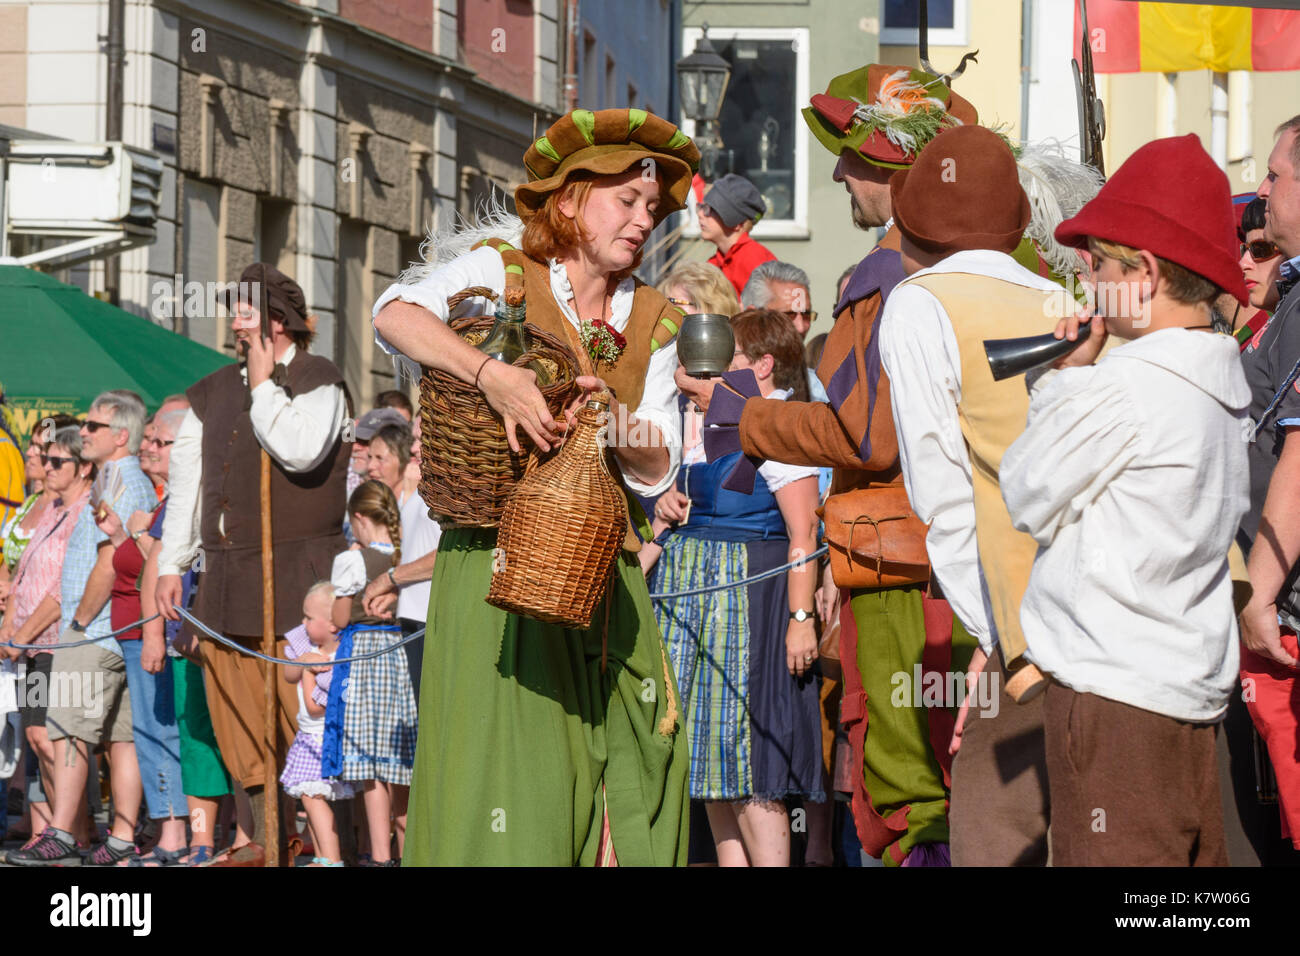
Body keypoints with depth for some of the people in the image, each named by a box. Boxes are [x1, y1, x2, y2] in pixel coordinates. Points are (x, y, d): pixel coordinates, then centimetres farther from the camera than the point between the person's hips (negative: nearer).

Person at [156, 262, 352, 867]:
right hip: (225, 570, 7)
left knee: (304, 709, -10)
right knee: (237, 713, 5)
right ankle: (263, 839, 11)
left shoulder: (318, 381, -1)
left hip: (297, 569, -7)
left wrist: (263, 383, -8)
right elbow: (187, 478, 21)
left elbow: (300, 451, -19)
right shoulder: (213, 392, 18)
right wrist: (171, 563, 16)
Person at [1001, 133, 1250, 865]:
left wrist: (1064, 379, 4)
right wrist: (1080, 384, 8)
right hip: (1198, 688, 9)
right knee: (1197, 876, 10)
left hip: (1117, 696, -9)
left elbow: (1028, 499, -4)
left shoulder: (1120, 388, -16)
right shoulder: (1223, 386, 10)